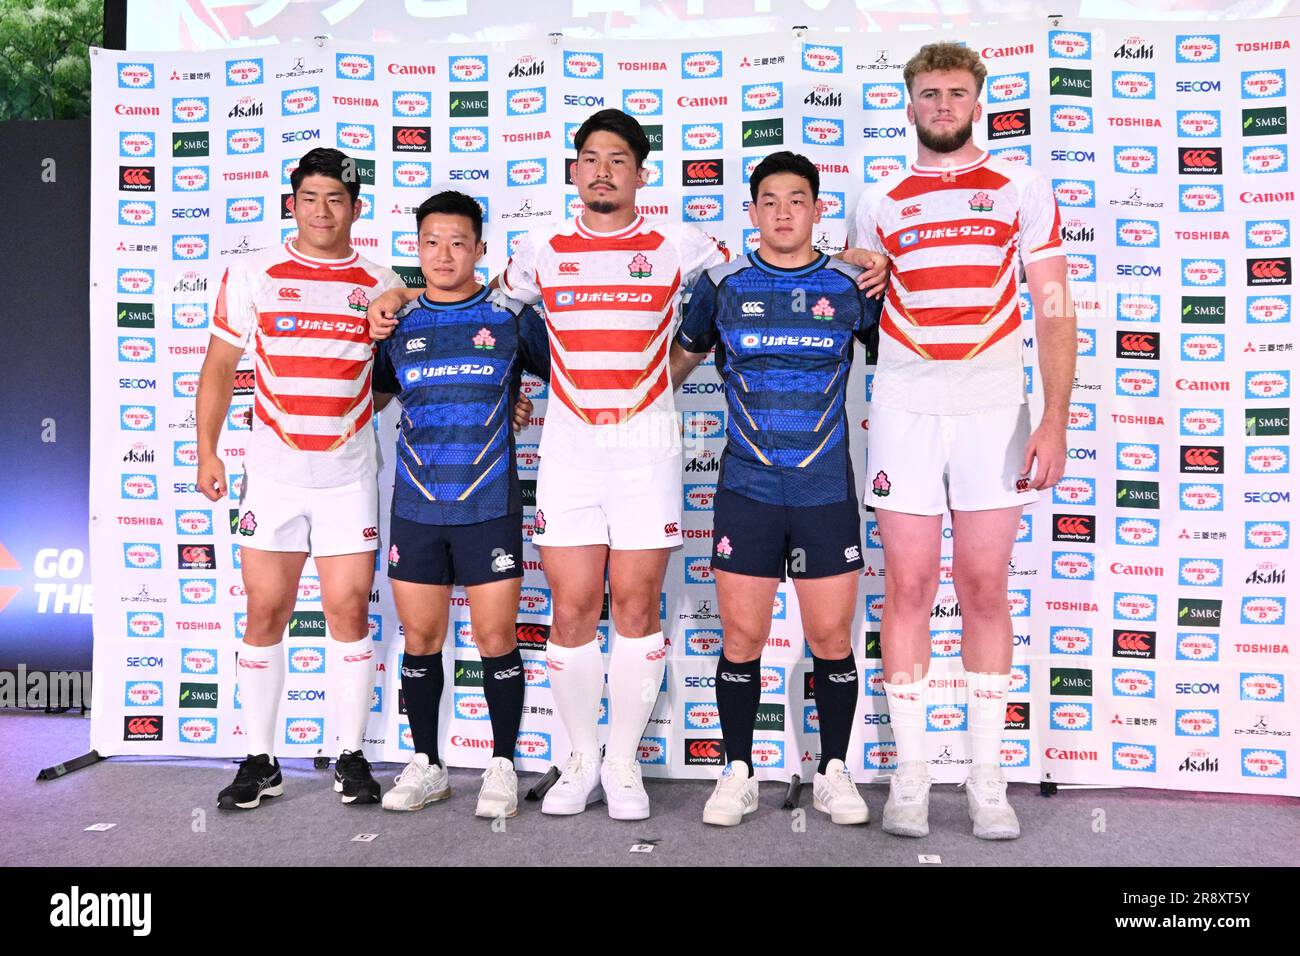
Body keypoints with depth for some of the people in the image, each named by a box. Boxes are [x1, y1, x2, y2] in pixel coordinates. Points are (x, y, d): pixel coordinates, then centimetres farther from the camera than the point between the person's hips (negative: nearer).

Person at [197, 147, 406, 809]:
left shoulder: (381, 284, 7)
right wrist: (206, 450, 2)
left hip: (350, 475, 0)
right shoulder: (253, 275, 5)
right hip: (272, 473, 0)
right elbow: (219, 367, 8)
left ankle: (351, 756, 13)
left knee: (349, 611, 0)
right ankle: (260, 761, 16)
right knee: (265, 614, 4)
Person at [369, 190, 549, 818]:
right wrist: (369, 343, 5)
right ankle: (425, 765, 25)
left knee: (495, 639, 0)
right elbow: (371, 398, 19)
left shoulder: (511, 317, 1)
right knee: (421, 639, 9)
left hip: (489, 505, -3)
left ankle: (502, 766, 17)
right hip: (415, 506, 3)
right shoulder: (397, 324, 8)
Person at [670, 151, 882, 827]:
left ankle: (833, 772, 23)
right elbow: (680, 359, 16)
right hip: (746, 487, 0)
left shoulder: (850, 285, 4)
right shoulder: (722, 285, 4)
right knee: (741, 638, 3)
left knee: (831, 638, 5)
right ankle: (737, 774, 20)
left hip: (827, 488, 1)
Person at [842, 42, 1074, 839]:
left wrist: (1055, 421, -8)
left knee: (985, 588, 2)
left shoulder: (1022, 190, 7)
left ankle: (988, 780, 13)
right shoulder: (879, 204, 12)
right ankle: (910, 775, 11)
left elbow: (1054, 311, 2)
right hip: (903, 409, 1)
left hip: (995, 411, -1)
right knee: (909, 586, 1)